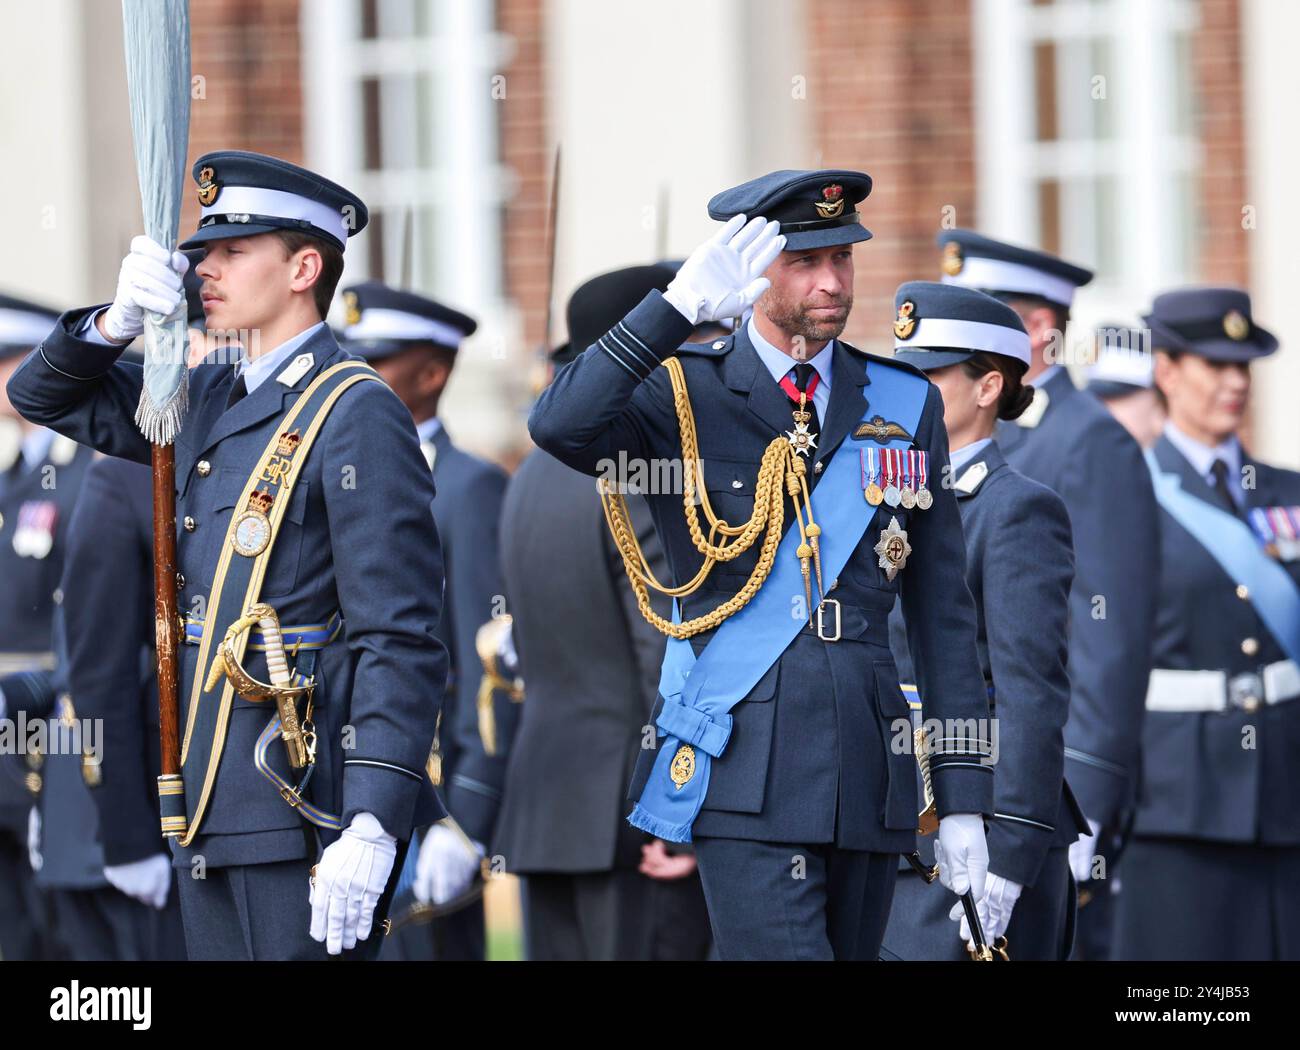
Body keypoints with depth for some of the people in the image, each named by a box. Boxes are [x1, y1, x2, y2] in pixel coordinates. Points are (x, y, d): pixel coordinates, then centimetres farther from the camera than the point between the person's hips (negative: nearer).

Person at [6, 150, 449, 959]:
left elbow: (402, 641, -16)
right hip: (213, 805, 8)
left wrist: (372, 828, -24)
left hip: (306, 814, -8)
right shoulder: (213, 402, 14)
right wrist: (121, 319, 1)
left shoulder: (357, 415, -10)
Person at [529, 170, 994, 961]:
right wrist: (680, 308, -28)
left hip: (868, 777, 4)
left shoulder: (906, 406, 11)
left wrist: (964, 798, 8)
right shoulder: (682, 398, 2)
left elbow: (944, 613, 12)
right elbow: (559, 427, -21)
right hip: (744, 773, -4)